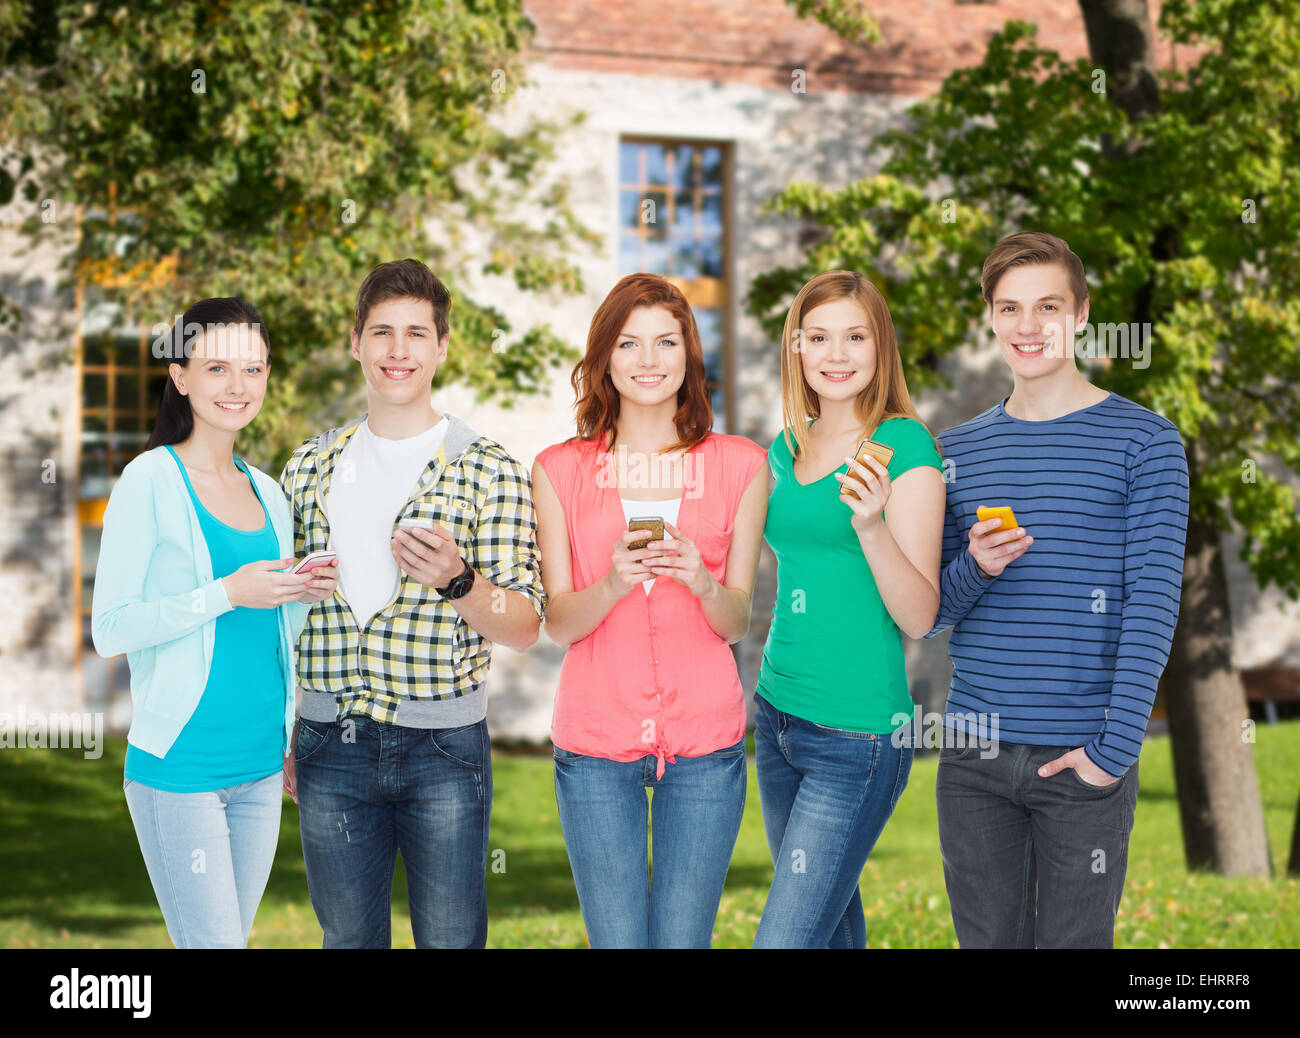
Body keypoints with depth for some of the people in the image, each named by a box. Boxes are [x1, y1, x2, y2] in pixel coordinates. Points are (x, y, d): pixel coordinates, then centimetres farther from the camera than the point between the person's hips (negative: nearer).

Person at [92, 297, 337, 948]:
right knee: (213, 945, -6)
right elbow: (110, 630, -13)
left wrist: (304, 596, 0)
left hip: (260, 766, 6)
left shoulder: (266, 491, 12)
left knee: (232, 936, 11)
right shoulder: (151, 480, -7)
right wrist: (226, 593, -20)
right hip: (179, 767, -6)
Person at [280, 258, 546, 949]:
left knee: (452, 939, 3)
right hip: (329, 744, 3)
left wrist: (456, 581, -25)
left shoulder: (489, 470, -2)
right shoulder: (310, 467, 9)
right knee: (348, 938, 11)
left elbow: (524, 629, -5)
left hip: (443, 744, -3)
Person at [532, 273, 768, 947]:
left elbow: (737, 623, 5)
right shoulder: (559, 470, 6)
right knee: (616, 942, 1)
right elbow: (558, 625, 2)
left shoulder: (739, 465, 6)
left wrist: (702, 583, -17)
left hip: (704, 742, 0)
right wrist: (613, 583, -19)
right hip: (595, 741, 0)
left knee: (683, 941, 0)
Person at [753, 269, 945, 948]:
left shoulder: (905, 446, -10)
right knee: (830, 917, 17)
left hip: (857, 737, -7)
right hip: (777, 715, 7)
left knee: (784, 938, -9)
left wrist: (871, 524, -28)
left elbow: (919, 617, -14)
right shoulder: (785, 449, 10)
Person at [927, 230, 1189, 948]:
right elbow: (928, 612, 11)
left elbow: (1153, 602, -8)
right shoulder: (959, 450, 10)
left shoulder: (1145, 442, -1)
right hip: (973, 758, 3)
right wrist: (975, 570, -12)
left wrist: (1116, 746, -16)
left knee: (1074, 941, 4)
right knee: (987, 940, 10)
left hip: (1082, 759, -3)